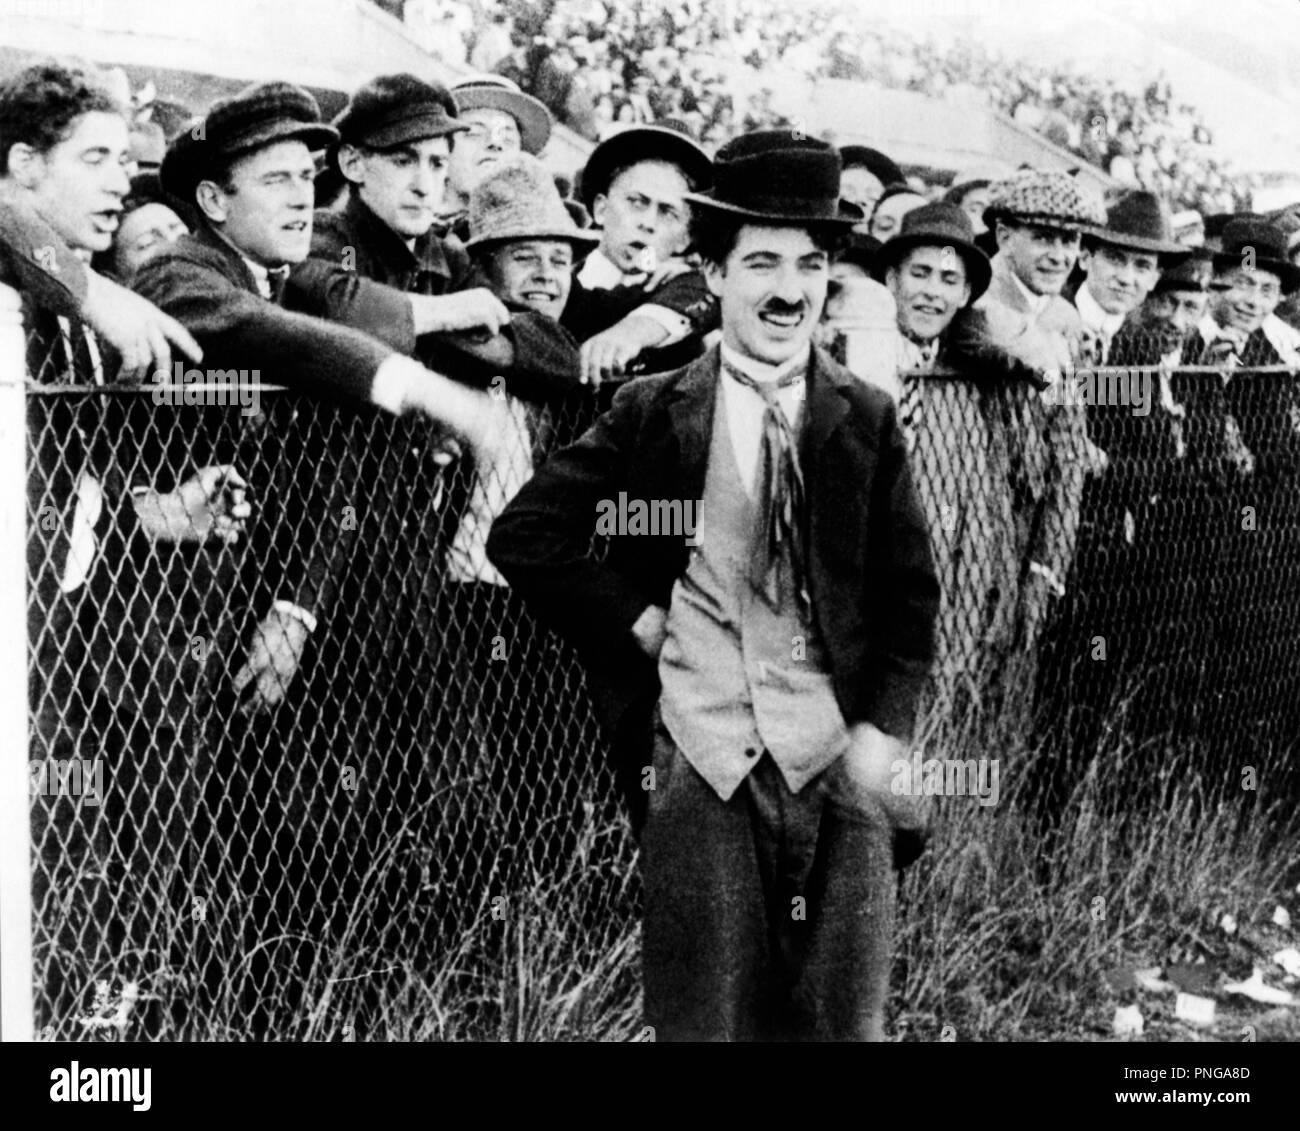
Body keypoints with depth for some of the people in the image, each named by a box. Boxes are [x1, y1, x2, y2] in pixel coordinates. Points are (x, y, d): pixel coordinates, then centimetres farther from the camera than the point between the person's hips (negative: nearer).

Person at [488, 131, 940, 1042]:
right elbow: (525, 533, 4)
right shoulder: (655, 413, 3)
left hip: (840, 760, 1)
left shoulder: (867, 420, 6)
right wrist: (635, 620, -2)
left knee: (842, 1017, 6)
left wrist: (883, 731, -3)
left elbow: (908, 593, 7)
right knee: (706, 1017, 4)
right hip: (702, 761, -1)